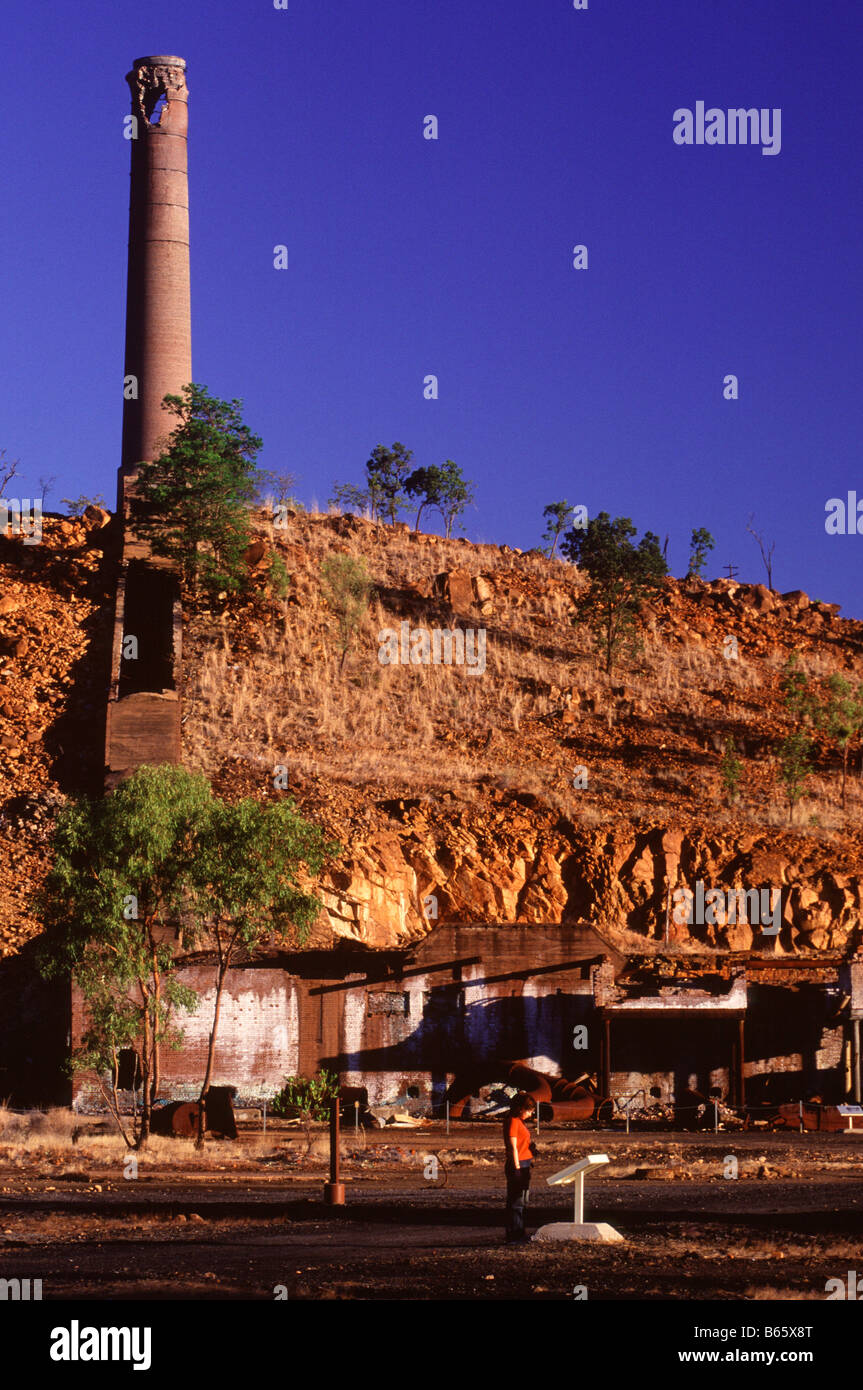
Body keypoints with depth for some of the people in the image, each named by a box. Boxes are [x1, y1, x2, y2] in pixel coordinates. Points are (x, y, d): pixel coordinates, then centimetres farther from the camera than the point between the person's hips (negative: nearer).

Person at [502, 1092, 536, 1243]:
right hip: (517, 1165, -10)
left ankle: (519, 1233, 23)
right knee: (516, 1201, -7)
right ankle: (512, 1236, -4)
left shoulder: (519, 1121, 16)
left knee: (521, 1201, 16)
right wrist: (517, 1167, -20)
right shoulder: (512, 1121, -14)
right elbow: (513, 1147, -18)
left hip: (524, 1165, 10)